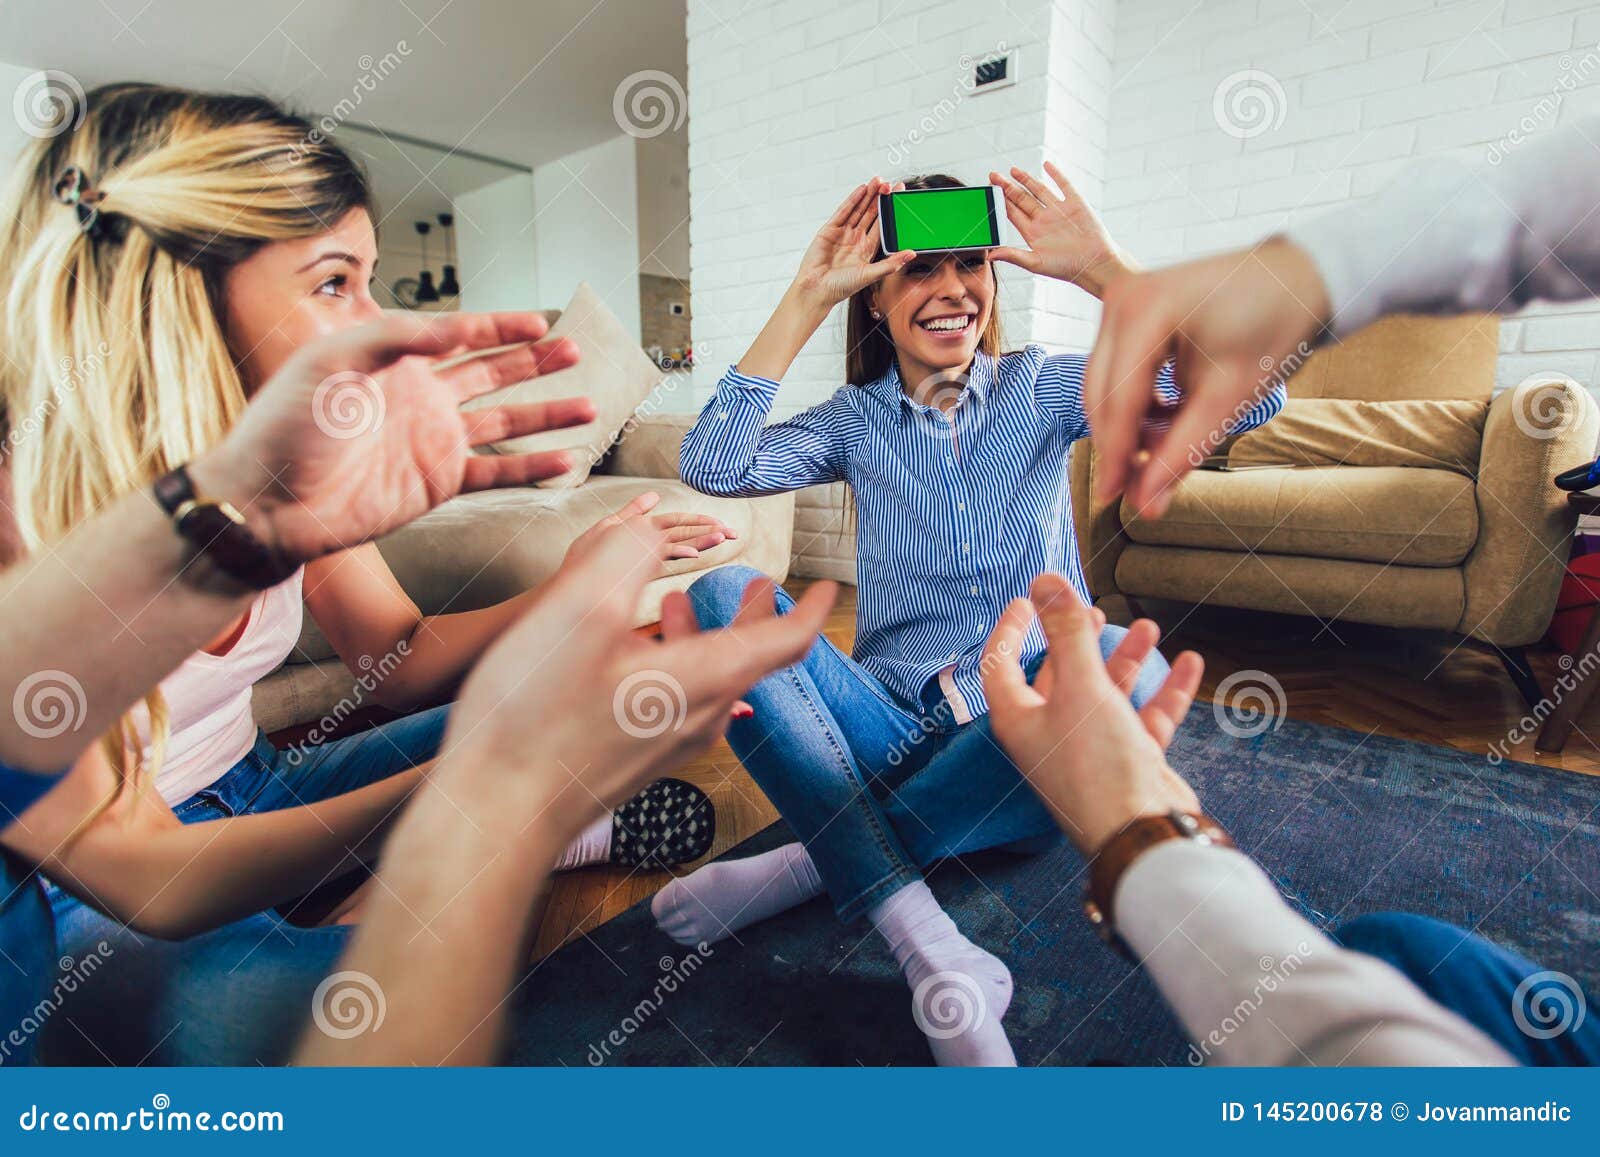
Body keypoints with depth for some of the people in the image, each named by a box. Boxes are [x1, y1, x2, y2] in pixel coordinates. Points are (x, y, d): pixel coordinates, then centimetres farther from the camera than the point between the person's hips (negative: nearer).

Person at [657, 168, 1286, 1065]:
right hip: (893, 732, 1)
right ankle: (929, 950, -31)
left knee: (1124, 663, -34)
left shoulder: (1041, 388, 4)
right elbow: (713, 467, -12)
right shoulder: (856, 420, 6)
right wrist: (806, 298, -11)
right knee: (724, 597, -22)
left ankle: (808, 866, -22)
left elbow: (1250, 398, -8)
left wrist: (1102, 267, -13)